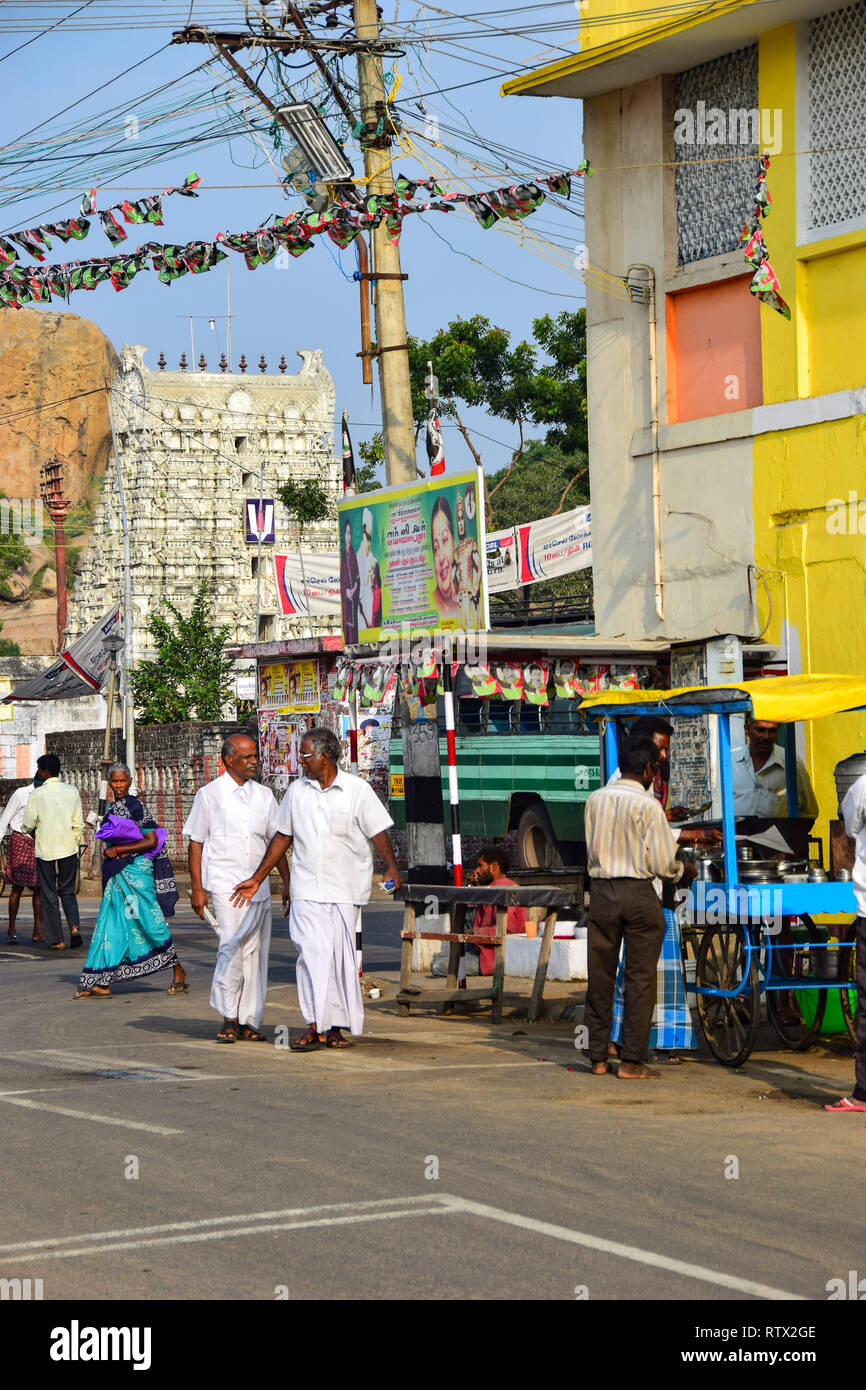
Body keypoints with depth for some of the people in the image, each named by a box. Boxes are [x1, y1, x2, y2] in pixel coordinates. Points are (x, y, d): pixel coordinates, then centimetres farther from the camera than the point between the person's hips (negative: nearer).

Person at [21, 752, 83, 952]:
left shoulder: (37, 794, -9)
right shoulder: (72, 792, 1)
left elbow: (28, 824, -6)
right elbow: (78, 824, 2)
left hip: (45, 850, -3)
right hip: (68, 849, 3)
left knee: (49, 895, 6)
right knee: (68, 891, 15)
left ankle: (56, 940, 6)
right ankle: (74, 926, -8)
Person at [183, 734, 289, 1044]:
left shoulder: (264, 795, 13)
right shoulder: (209, 795, 1)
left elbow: (276, 841, 19)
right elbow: (196, 843, 2)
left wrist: (286, 882, 14)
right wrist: (197, 888, -5)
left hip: (259, 888, 5)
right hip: (225, 887, -5)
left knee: (255, 952, 3)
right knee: (232, 947, -17)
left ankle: (248, 1021, 10)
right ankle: (228, 1019, -8)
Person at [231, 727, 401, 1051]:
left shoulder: (357, 790, 1)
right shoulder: (297, 791, 10)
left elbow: (378, 832, 0)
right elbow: (282, 838, 17)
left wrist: (392, 867, -15)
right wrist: (258, 878, 17)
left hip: (346, 890, -2)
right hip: (307, 889, 2)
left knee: (341, 956, 1)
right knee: (313, 951, -12)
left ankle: (336, 1026, 11)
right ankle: (315, 1027, -14)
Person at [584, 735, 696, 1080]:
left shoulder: (595, 800, 4)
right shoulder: (648, 805, -10)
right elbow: (663, 863, -8)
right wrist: (684, 871, 12)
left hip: (600, 890, 4)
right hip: (638, 893, -4)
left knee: (600, 975, 10)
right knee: (640, 977, 2)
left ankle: (598, 1058, 14)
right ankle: (632, 1062, 0)